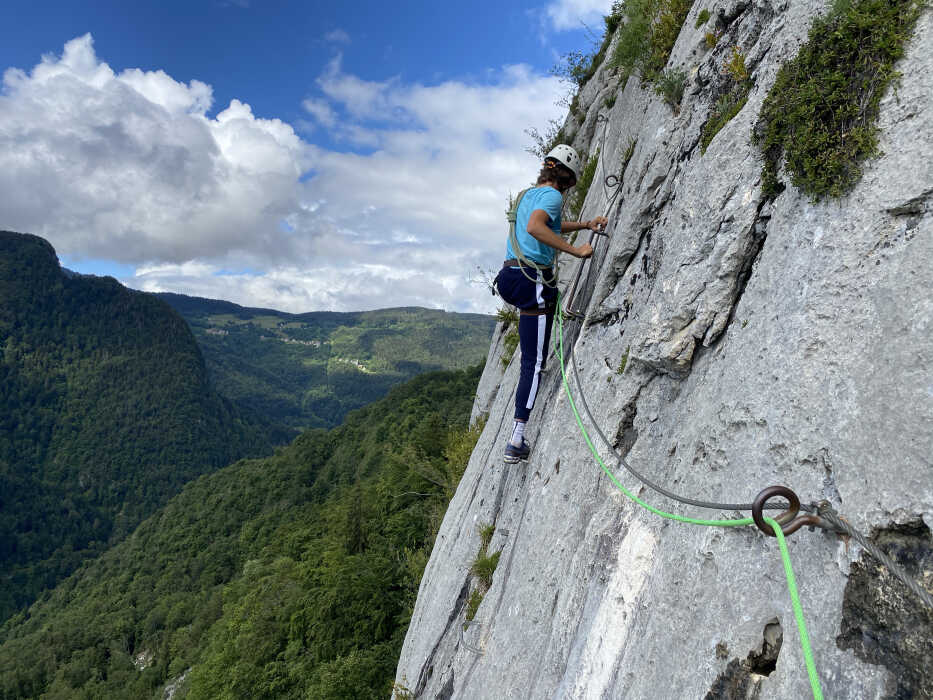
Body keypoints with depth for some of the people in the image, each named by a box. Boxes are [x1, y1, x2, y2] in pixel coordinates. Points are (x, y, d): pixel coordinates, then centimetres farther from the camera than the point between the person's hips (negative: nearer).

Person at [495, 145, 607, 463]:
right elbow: (535, 227, -30)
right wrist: (575, 250, -25)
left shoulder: (527, 193, 20)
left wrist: (586, 225, 37)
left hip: (512, 274, 9)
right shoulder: (552, 195, -8)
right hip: (534, 281, -9)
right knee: (534, 363, -5)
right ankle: (516, 443, -5)